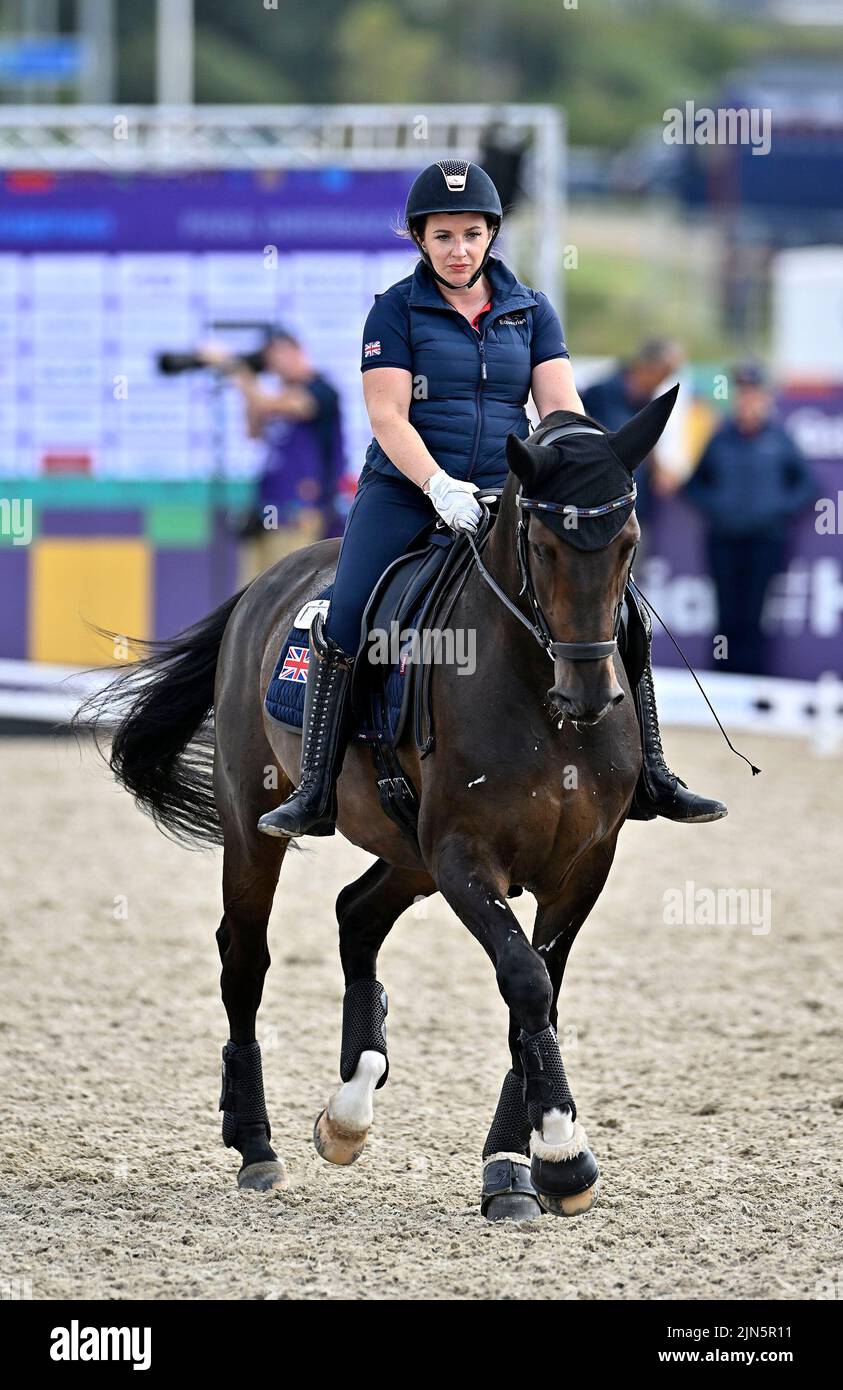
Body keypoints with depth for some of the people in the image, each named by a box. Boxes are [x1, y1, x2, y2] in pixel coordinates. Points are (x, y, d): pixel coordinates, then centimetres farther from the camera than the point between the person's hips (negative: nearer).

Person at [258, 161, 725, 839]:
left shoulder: (532, 310, 11)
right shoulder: (396, 310, 1)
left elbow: (561, 406, 2)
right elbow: (388, 416, -8)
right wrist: (440, 487, -23)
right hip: (405, 491, -3)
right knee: (343, 624, -22)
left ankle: (651, 780, 1)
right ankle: (316, 794, -12)